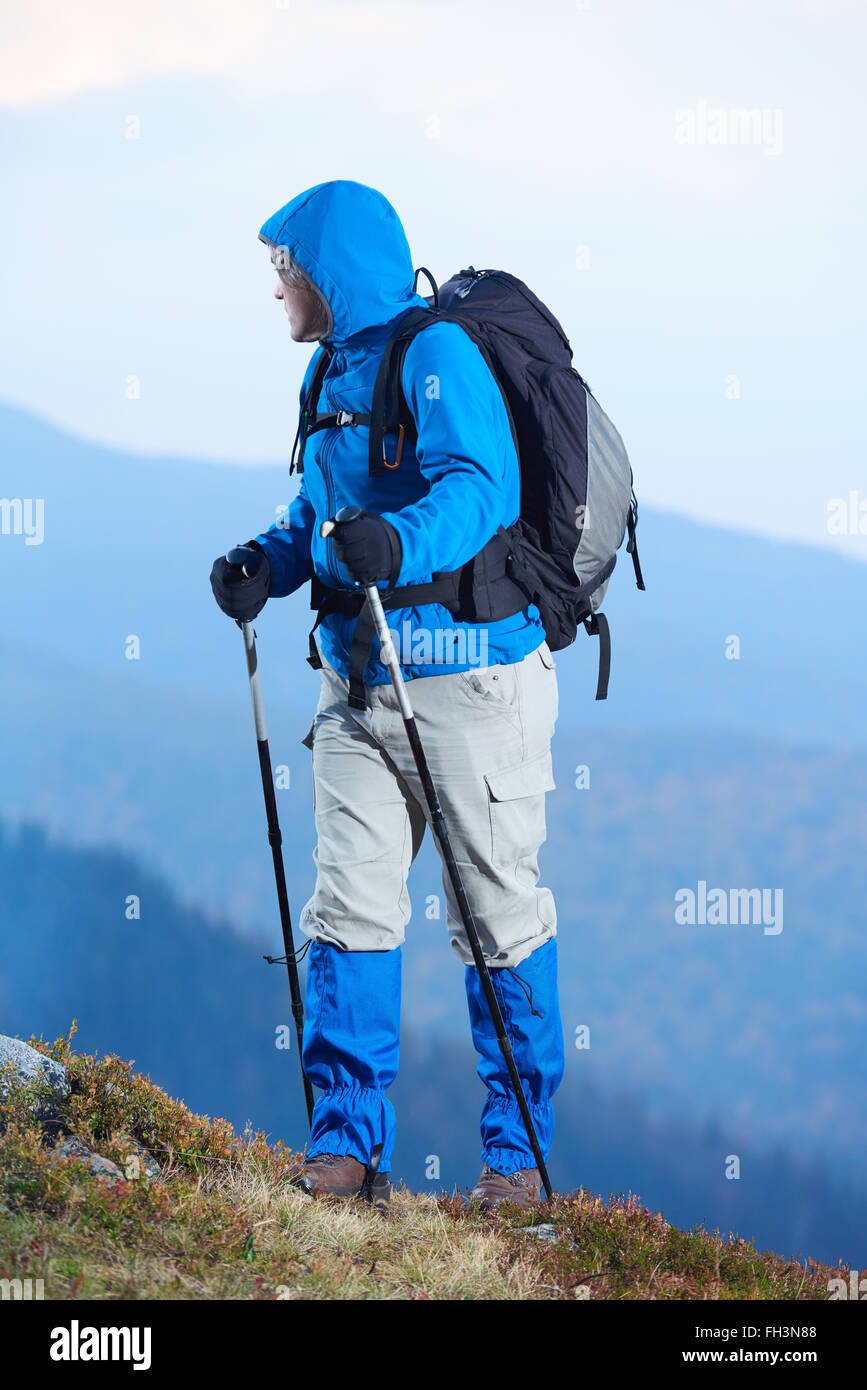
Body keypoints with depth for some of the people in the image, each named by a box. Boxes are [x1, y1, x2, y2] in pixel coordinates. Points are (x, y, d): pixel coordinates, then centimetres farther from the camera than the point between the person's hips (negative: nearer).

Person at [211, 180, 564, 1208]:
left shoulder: (435, 354, -12)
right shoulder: (334, 369, 15)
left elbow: (478, 486, -26)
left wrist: (400, 541, -44)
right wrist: (269, 563, 1)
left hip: (466, 678, -8)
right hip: (359, 686, 8)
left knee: (500, 915, 1)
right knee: (349, 908, 3)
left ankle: (517, 1152, 9)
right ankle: (346, 1143, 6)